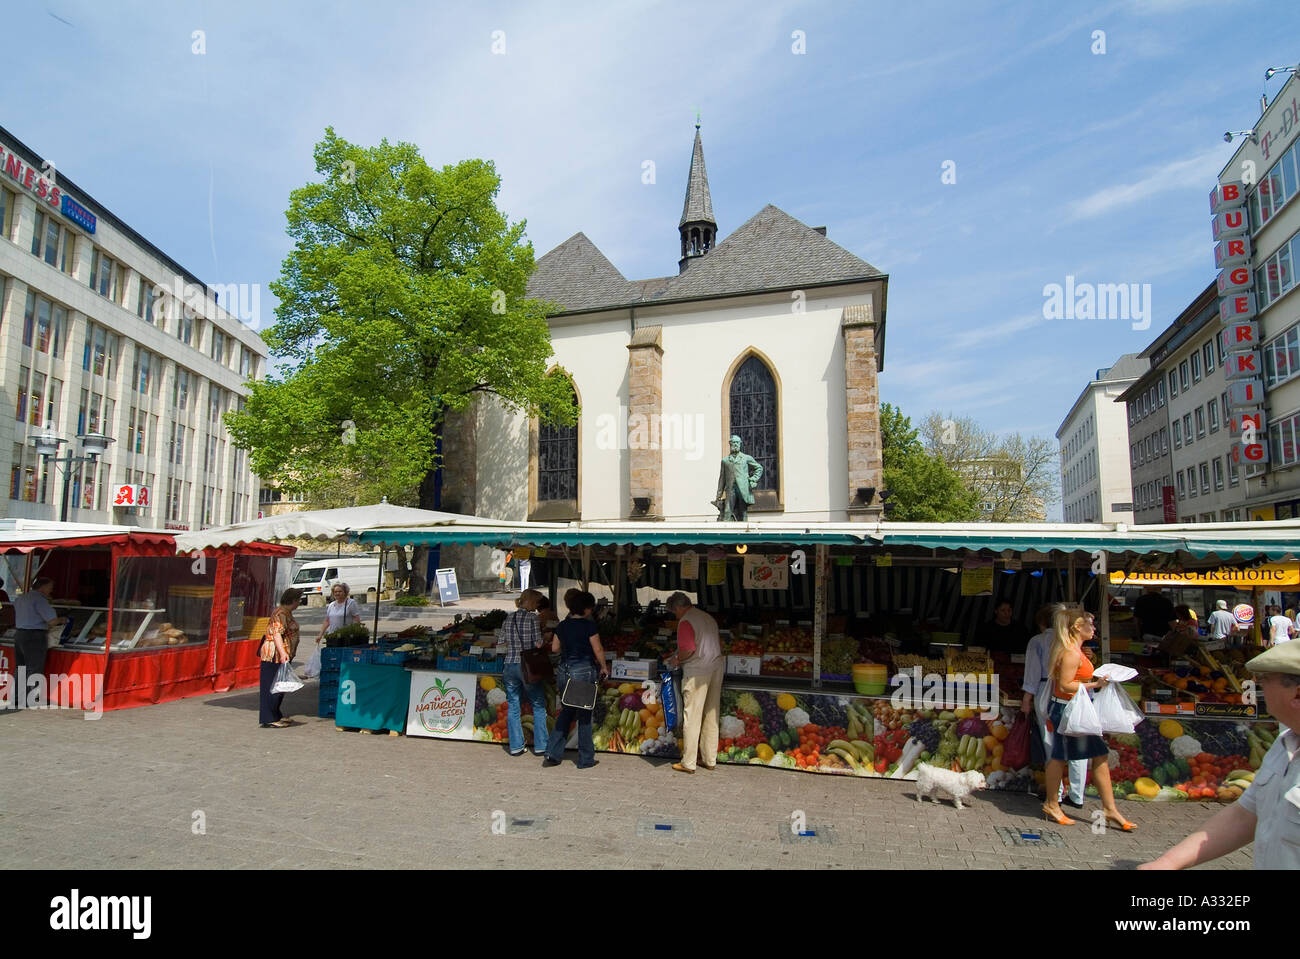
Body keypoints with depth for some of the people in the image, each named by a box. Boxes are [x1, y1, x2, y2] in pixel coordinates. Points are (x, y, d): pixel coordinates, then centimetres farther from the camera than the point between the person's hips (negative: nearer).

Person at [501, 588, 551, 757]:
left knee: (512, 707, 10)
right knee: (538, 706, 6)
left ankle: (516, 746, 14)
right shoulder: (533, 618, -8)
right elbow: (538, 644, -11)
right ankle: (540, 746, 9)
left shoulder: (509, 618, 8)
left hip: (510, 665, 5)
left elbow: (506, 643, 14)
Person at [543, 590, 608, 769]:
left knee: (566, 712, 17)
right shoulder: (589, 625, -10)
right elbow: (598, 649, -9)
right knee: (584, 715, 5)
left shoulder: (562, 626, 7)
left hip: (564, 671, 5)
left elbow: (555, 648, 13)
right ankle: (586, 759, 13)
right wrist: (603, 667, 4)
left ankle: (553, 754, 14)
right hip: (584, 671, -5)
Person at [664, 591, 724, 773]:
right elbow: (719, 644, 21)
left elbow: (688, 649, -19)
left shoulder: (685, 621, -10)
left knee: (692, 717, -1)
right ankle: (710, 759, 20)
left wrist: (676, 660, -2)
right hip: (717, 667, 8)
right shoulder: (708, 617, 16)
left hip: (698, 672, -8)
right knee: (712, 716, 13)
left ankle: (688, 763, 4)